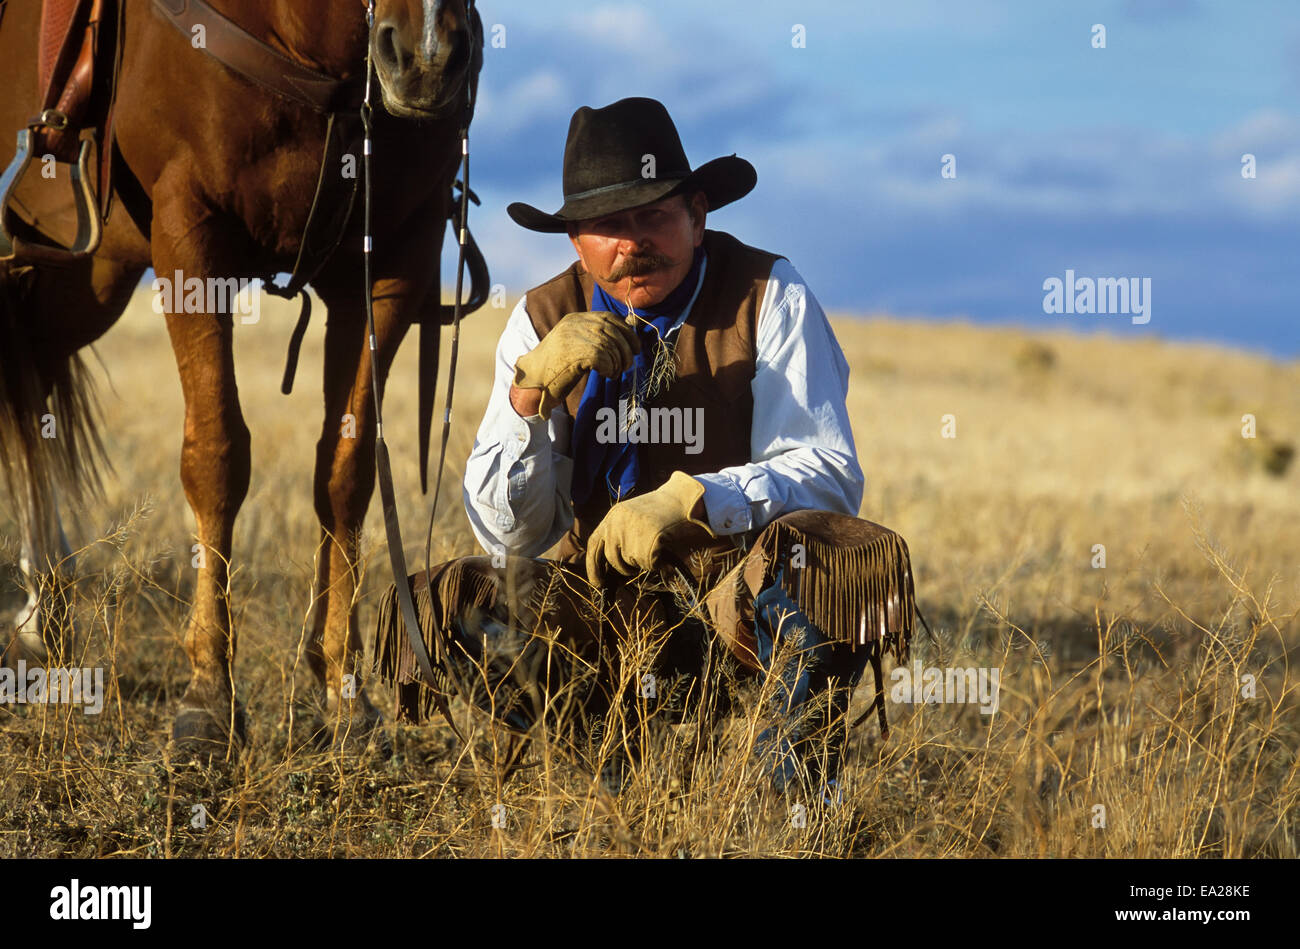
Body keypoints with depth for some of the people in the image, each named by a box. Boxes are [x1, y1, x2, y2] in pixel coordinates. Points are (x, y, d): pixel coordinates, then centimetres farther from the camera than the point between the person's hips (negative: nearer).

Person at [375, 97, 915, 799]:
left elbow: (830, 476, -13)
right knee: (441, 610, -22)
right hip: (610, 604, 3)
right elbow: (509, 535, -1)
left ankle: (793, 789, -13)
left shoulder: (769, 298, -5)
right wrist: (531, 392, -19)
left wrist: (691, 502, -29)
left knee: (832, 553, -36)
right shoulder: (544, 320, 2)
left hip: (746, 605, -3)